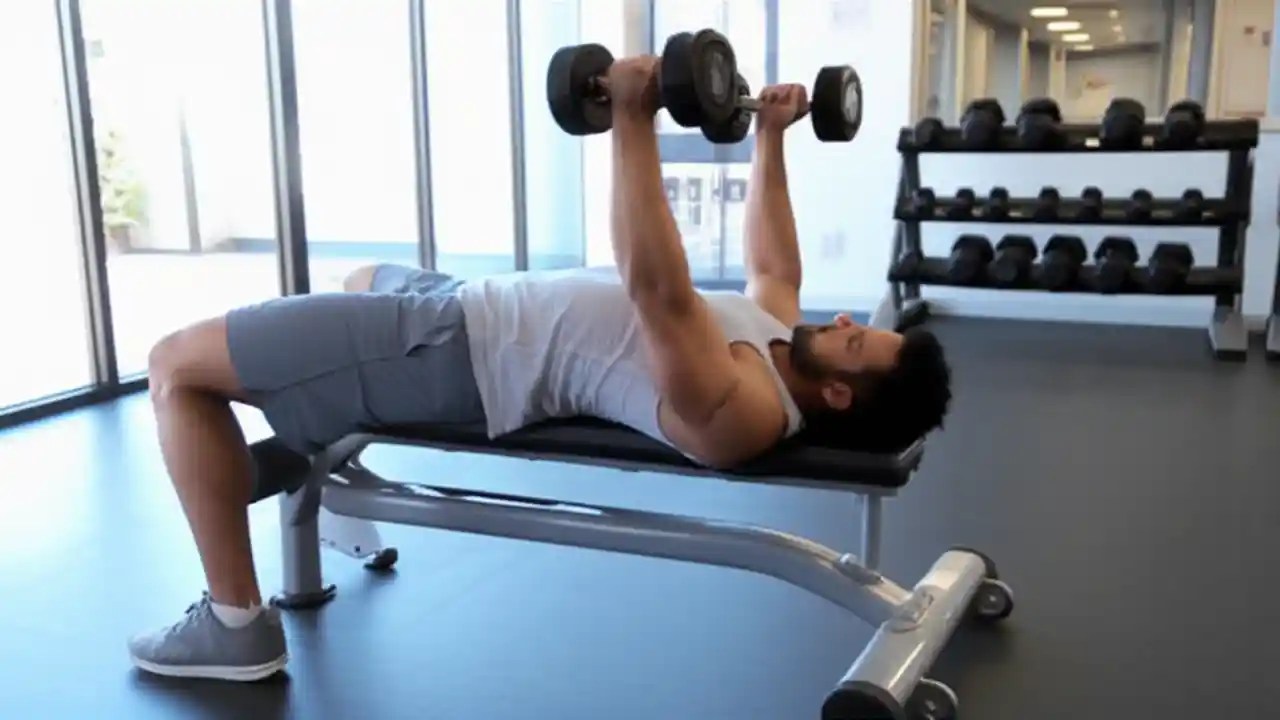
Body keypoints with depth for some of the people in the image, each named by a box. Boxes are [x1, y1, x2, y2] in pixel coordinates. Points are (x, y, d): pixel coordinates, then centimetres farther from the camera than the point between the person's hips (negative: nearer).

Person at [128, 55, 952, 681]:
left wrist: (633, 119, -43)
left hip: (455, 350, -10)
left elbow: (659, 293, -41)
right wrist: (771, 136, 16)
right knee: (360, 279, 37)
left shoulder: (739, 410, -29)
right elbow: (773, 264, 16)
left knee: (179, 363, -6)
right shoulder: (785, 349, 0)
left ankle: (236, 623, 6)